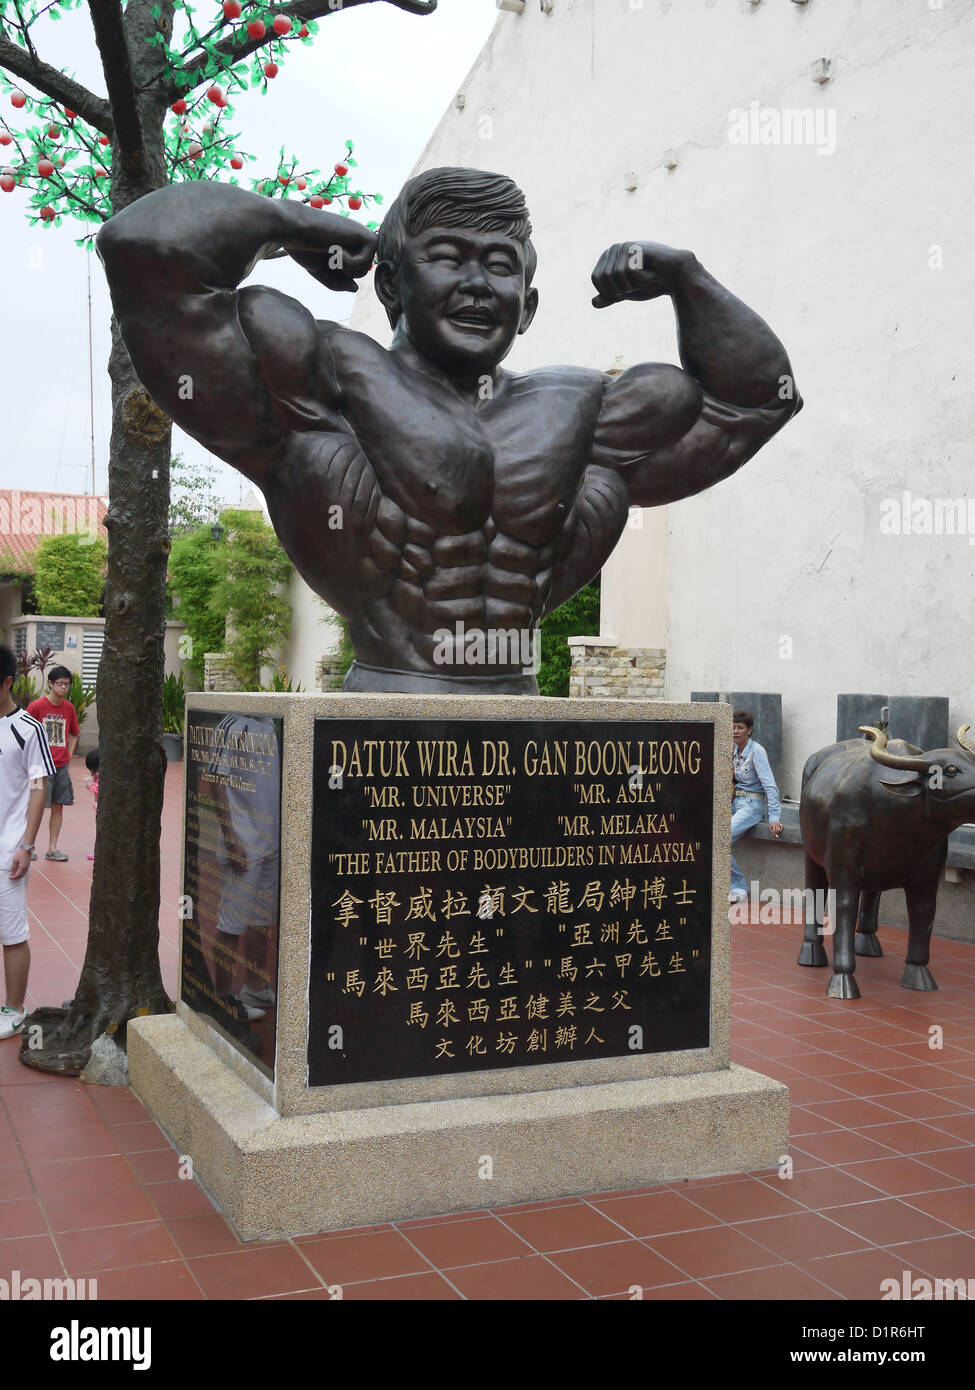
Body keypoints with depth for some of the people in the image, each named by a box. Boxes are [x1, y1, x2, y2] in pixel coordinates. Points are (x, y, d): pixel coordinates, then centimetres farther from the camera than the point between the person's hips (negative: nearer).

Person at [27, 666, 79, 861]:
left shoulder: (69, 708, 7)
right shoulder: (37, 706, -7)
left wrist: (69, 755, 8)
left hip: (62, 765, 5)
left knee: (58, 806, 6)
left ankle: (52, 848, 12)